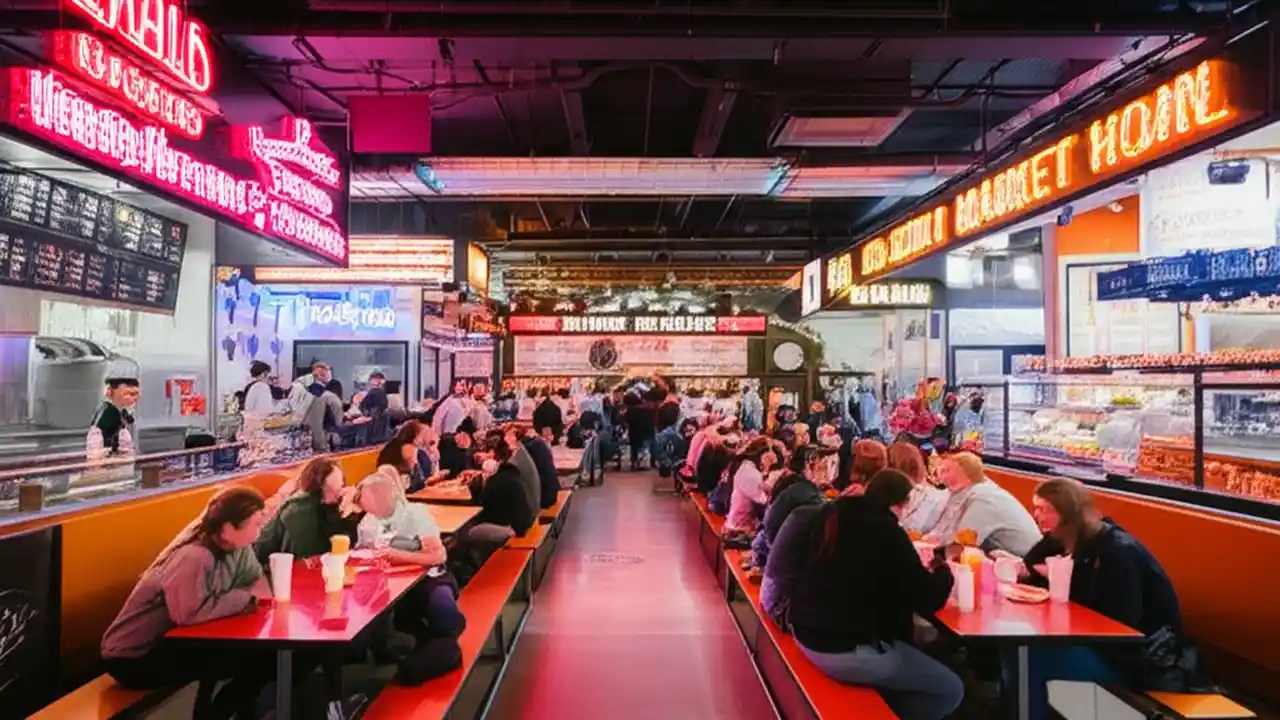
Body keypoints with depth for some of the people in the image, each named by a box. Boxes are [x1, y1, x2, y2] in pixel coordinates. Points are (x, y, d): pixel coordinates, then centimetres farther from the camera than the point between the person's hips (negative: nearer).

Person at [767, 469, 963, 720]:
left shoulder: (830, 515, 5)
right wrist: (941, 570, 8)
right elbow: (928, 601, -11)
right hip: (847, 650, -8)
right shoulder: (887, 532, -17)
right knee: (951, 690, 5)